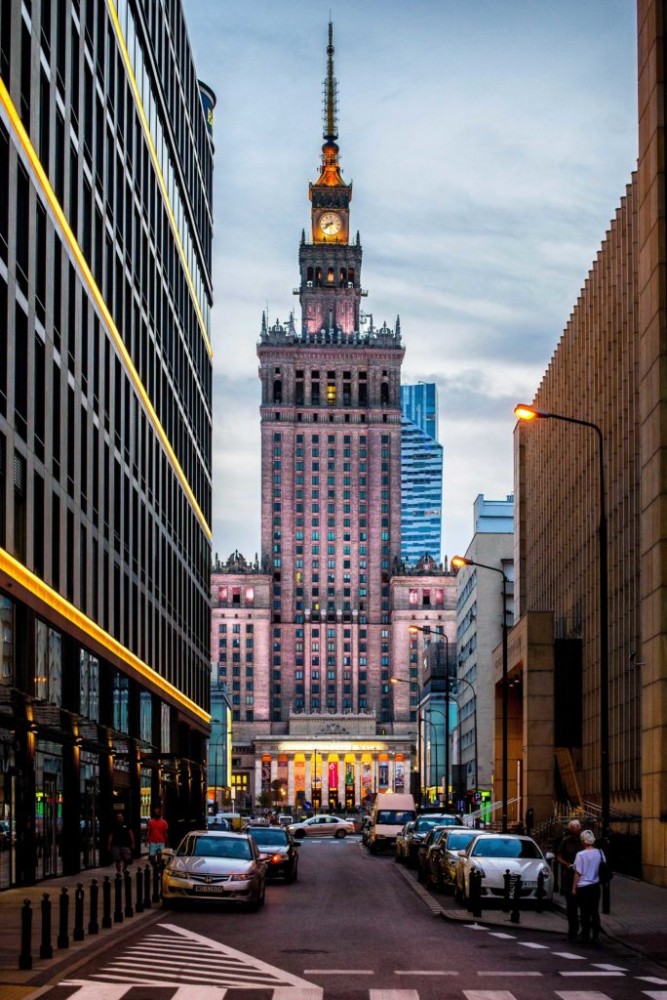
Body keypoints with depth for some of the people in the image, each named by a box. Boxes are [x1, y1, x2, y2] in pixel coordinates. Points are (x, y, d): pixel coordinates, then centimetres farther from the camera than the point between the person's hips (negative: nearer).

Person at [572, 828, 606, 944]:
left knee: (585, 913, 4)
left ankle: (585, 937, 6)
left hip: (583, 887, -4)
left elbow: (578, 873, -11)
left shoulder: (581, 855, -14)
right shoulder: (599, 853, -2)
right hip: (595, 886, 4)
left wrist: (574, 888, -3)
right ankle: (595, 937, 11)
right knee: (595, 912, 10)